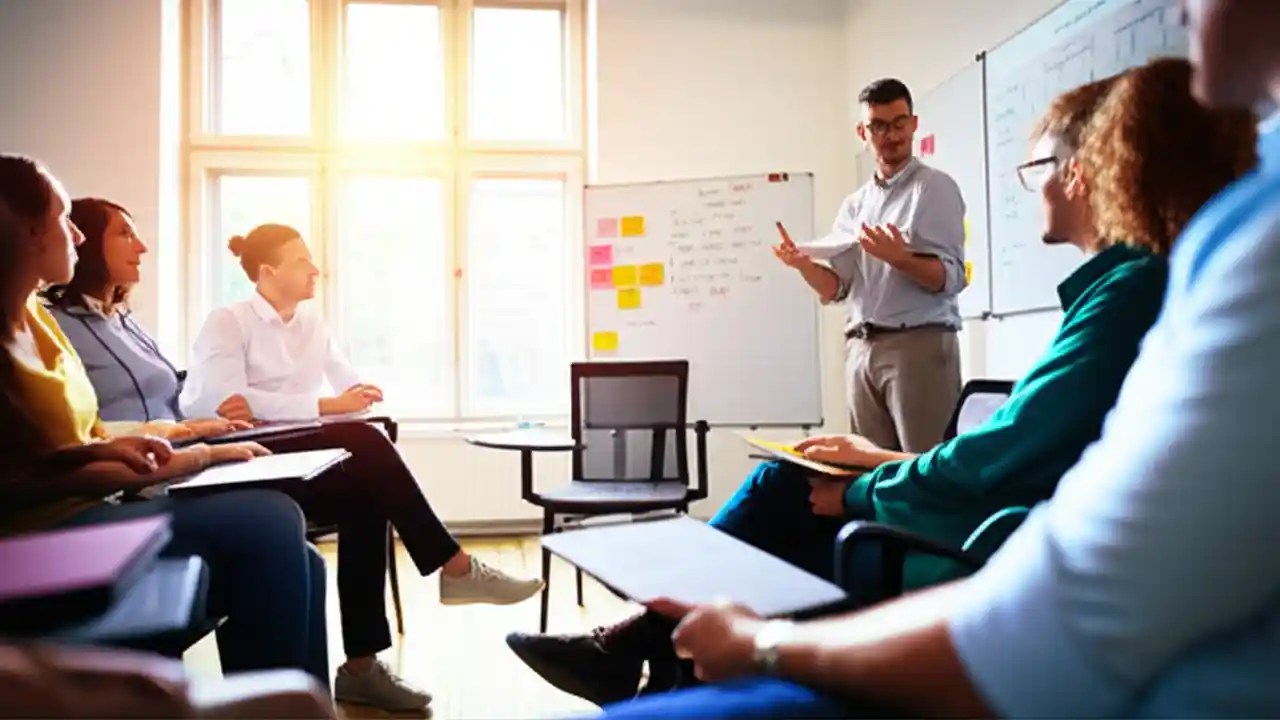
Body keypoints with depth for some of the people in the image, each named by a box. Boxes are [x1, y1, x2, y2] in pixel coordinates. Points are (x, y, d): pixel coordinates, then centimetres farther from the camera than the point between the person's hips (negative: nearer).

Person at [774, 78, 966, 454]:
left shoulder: (935, 187, 0)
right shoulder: (854, 205, 16)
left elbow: (951, 279, -9)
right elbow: (836, 288, 11)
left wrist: (900, 259, -26)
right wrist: (802, 263, -8)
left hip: (919, 344, -5)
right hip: (862, 350, 6)